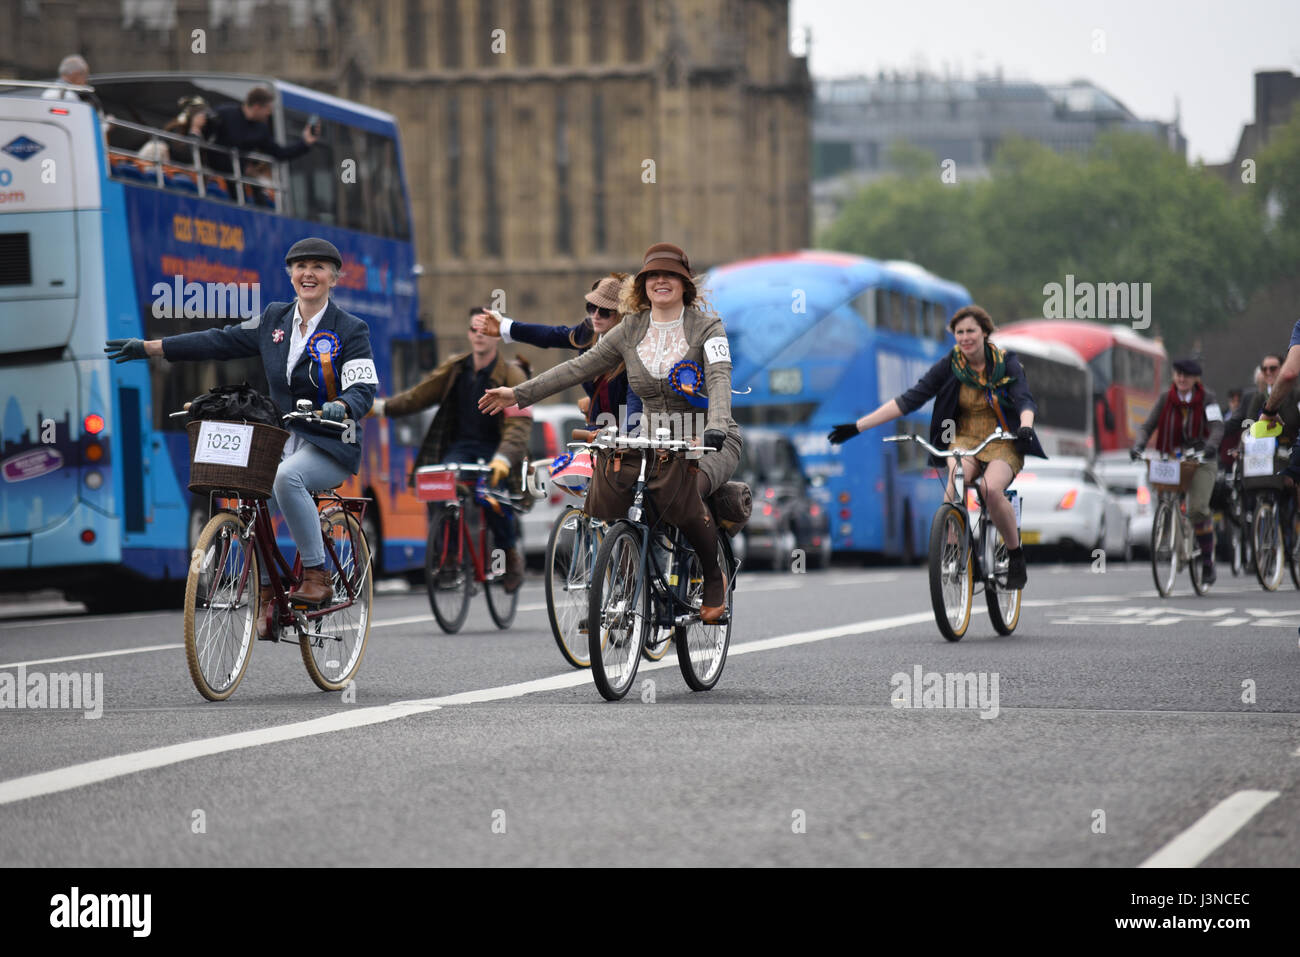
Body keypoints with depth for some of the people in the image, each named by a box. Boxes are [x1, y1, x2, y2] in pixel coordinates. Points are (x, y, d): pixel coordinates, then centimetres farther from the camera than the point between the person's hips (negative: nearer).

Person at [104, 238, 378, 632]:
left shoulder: (351, 330, -3)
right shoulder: (274, 320, 11)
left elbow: (363, 390, -13)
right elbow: (219, 342, 12)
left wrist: (341, 406, -37)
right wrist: (146, 347, 8)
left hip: (331, 444, -5)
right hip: (283, 437, 5)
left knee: (286, 477, -34)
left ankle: (317, 575, -26)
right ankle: (265, 593, -11)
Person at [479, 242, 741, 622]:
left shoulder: (707, 327, -5)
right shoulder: (631, 329, 7)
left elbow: (719, 378, -21)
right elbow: (580, 367, 8)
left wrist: (716, 426, -41)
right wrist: (518, 395, 3)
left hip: (710, 443, -4)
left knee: (683, 496, -36)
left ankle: (714, 577, -8)